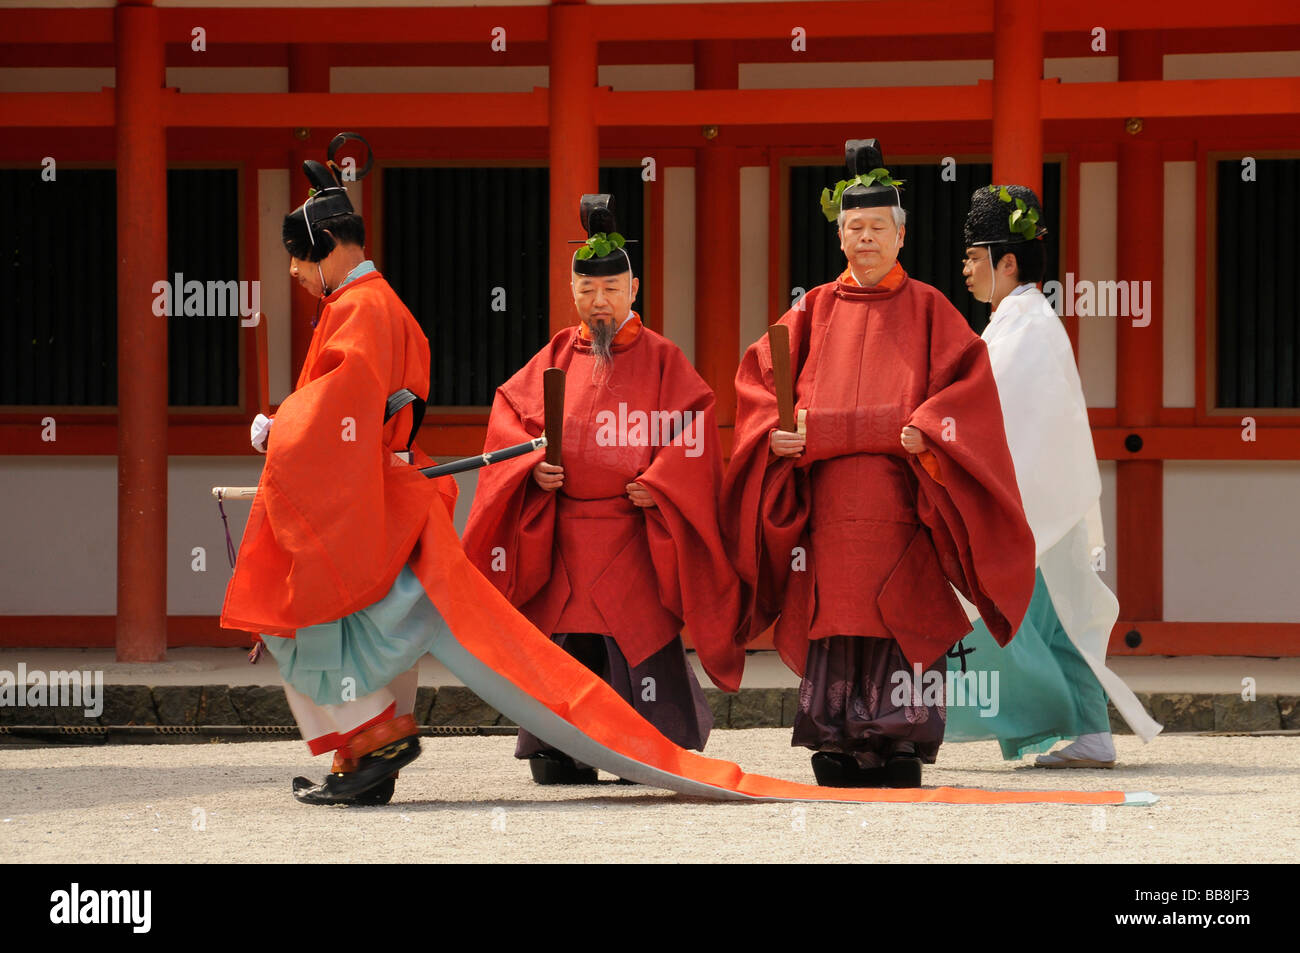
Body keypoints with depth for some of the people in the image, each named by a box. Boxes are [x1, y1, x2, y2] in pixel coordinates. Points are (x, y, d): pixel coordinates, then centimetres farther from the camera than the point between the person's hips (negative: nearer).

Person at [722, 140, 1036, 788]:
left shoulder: (927, 309, 8)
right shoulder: (814, 312, 14)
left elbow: (968, 381, -1)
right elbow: (759, 378, 11)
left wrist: (927, 429, -18)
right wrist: (778, 431, -7)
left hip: (901, 501, -2)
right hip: (829, 505, 2)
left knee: (905, 627, -7)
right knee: (833, 633, -2)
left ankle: (901, 754, -5)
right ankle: (838, 761, 2)